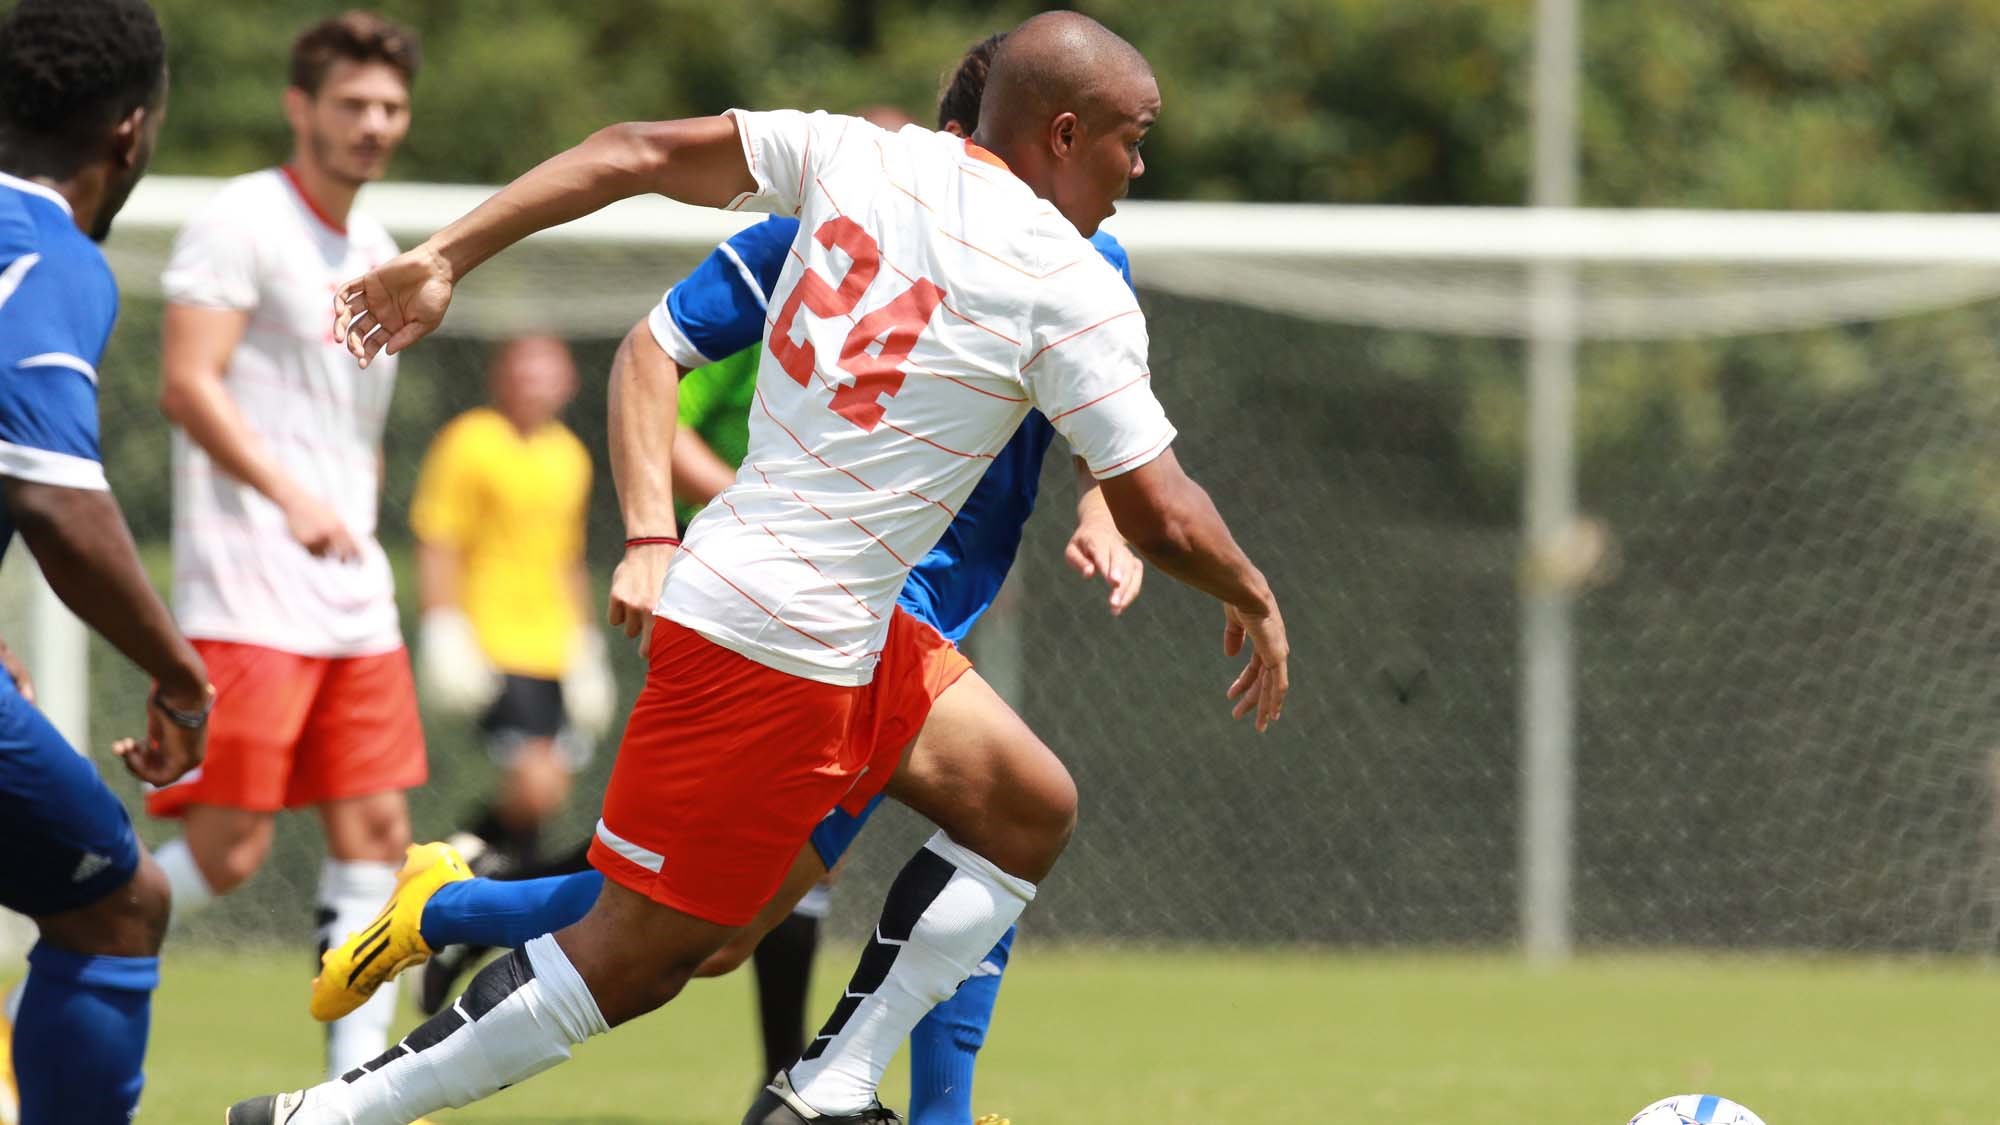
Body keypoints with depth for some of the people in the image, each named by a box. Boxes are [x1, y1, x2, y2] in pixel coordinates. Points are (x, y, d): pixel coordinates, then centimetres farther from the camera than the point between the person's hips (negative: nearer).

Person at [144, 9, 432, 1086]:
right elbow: (187, 384, -17)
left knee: (375, 834, 2)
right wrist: (291, 495, -26)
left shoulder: (375, 248, 18)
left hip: (352, 594, 8)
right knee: (227, 851, -12)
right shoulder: (241, 222, -8)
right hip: (246, 593, -8)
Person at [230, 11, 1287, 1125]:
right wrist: (1256, 600, 10)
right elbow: (1161, 516, -10)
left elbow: (634, 152, 4)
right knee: (636, 958, -3)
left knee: (1033, 811, 16)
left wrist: (444, 259, 9)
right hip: (784, 654, -9)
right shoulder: (1073, 292, -14)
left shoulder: (856, 155, 4)